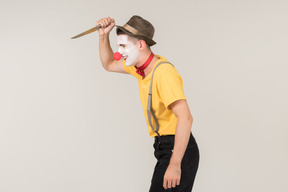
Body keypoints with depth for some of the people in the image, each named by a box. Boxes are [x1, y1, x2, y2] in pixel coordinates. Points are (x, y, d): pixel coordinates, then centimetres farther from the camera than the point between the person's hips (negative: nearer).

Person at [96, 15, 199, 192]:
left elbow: (185, 118, -29)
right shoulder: (141, 65, 8)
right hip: (164, 147, 9)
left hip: (179, 150, -9)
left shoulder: (164, 71, -21)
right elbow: (108, 64, 27)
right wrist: (104, 35, 9)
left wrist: (175, 165, -32)